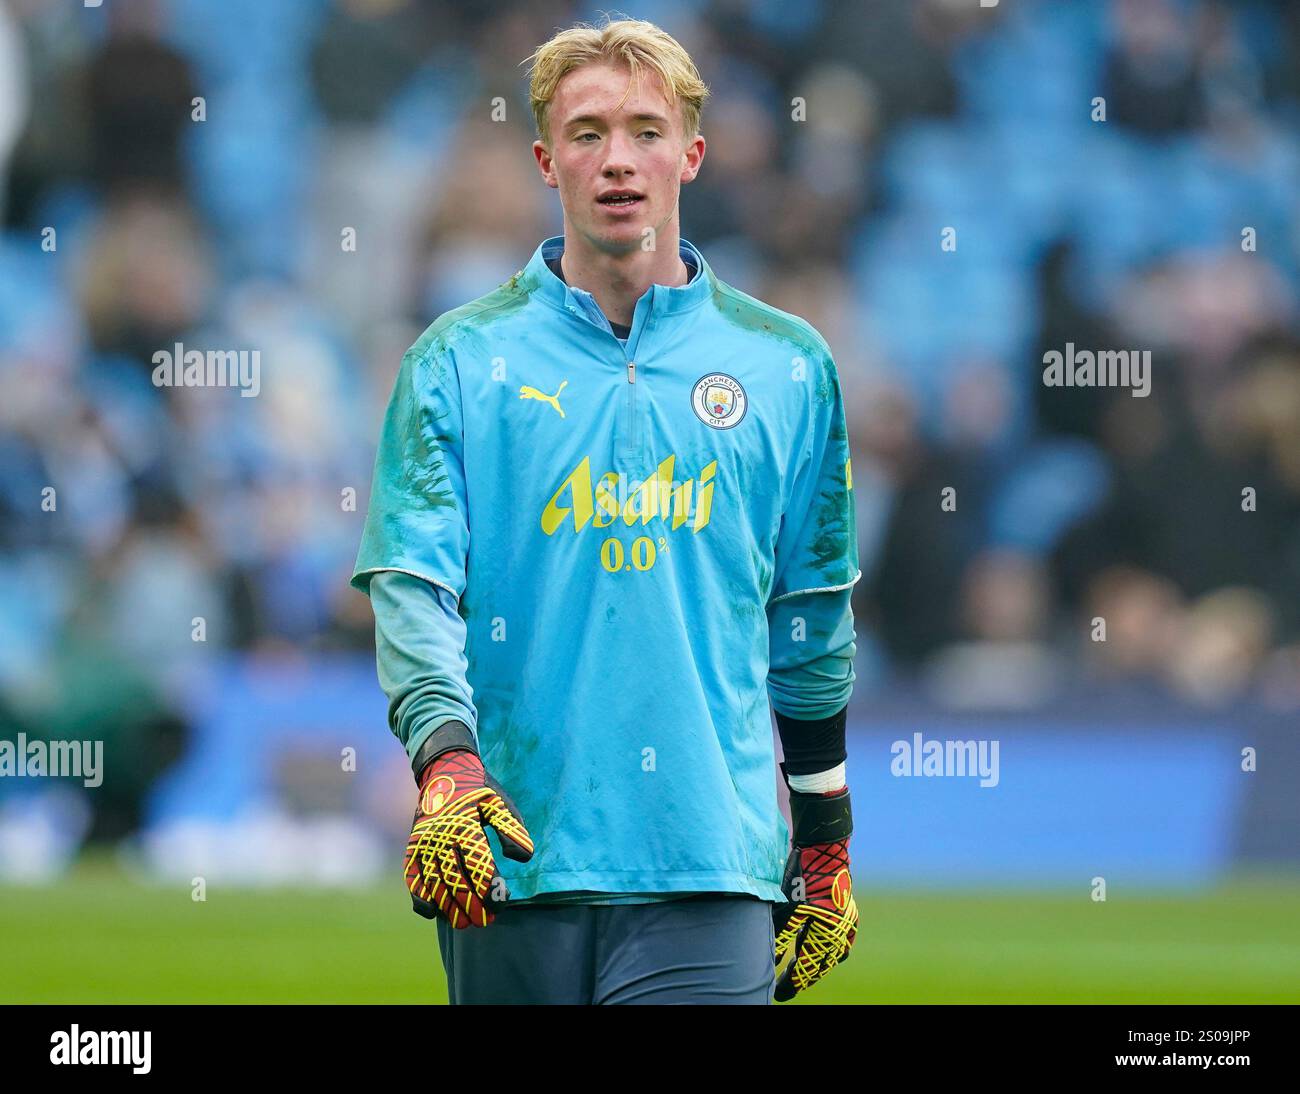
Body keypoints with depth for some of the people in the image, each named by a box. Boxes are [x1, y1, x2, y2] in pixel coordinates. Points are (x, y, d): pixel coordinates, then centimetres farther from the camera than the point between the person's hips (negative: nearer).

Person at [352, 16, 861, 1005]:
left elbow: (815, 625, 16)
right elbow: (412, 585, -5)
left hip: (705, 859, 0)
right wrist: (446, 761, -22)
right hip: (509, 852, 0)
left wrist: (825, 848, 17)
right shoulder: (460, 360, 5)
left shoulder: (787, 366, 9)